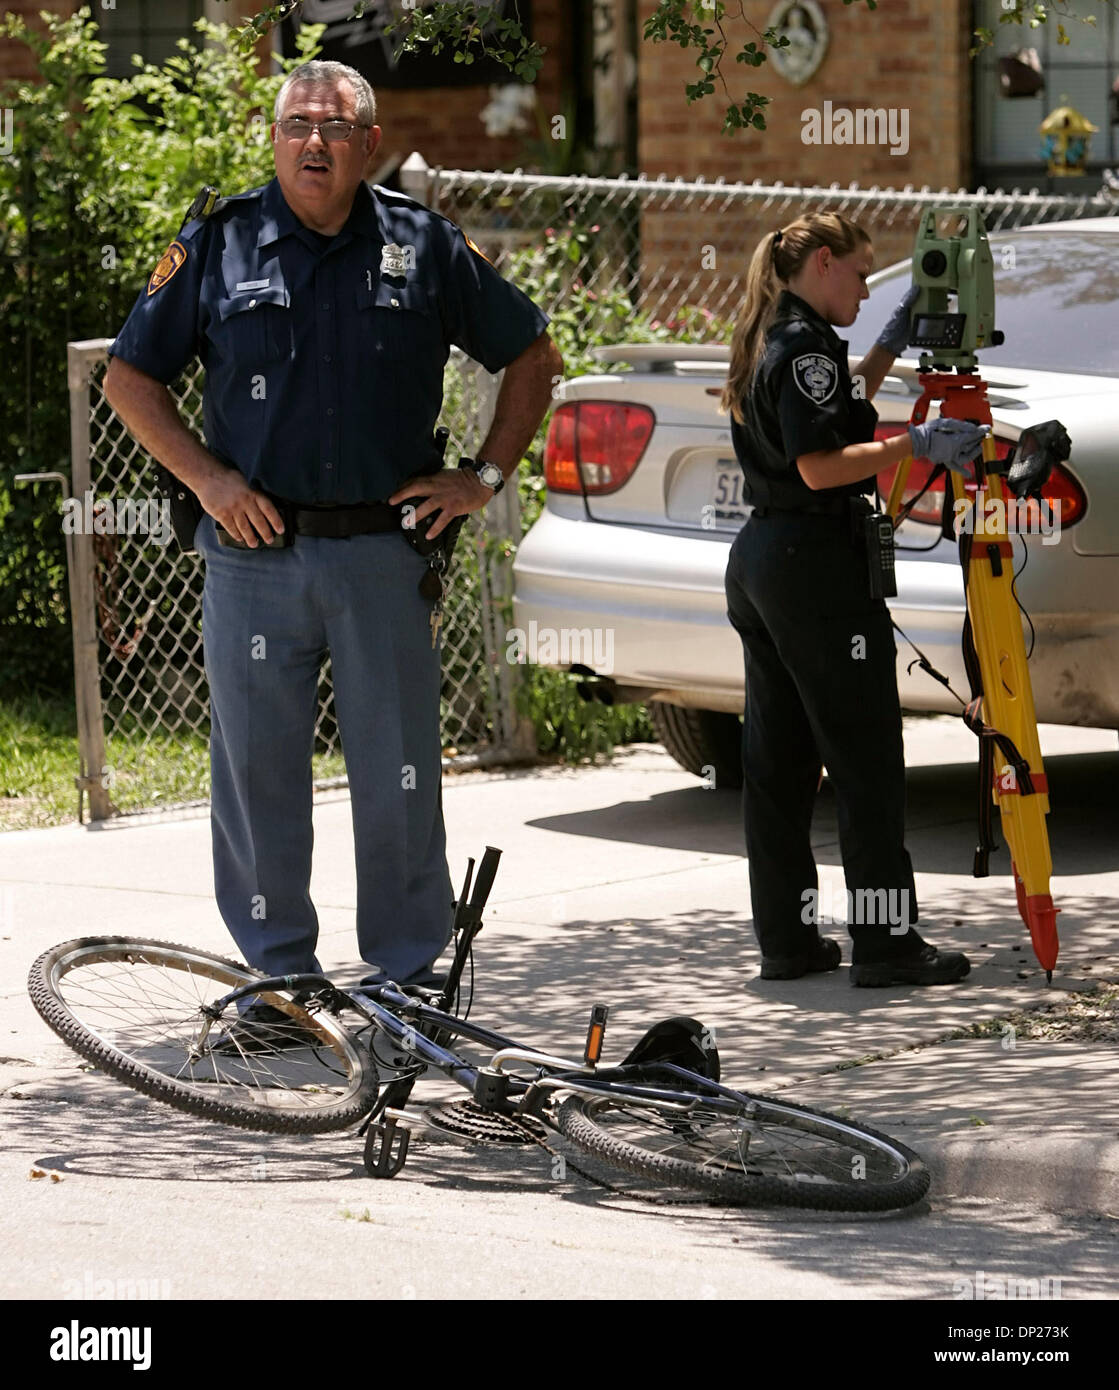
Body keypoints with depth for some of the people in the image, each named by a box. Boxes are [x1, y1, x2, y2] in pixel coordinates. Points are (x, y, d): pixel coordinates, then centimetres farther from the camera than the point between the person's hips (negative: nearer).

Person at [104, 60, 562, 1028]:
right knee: (257, 768, 4)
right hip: (255, 551, 0)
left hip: (385, 555, 0)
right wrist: (206, 477, -2)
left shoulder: (426, 249, 6)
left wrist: (487, 476, 6)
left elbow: (532, 356, 15)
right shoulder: (218, 246, 5)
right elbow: (130, 378, 10)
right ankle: (279, 975, 14)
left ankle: (410, 974, 11)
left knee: (400, 773, 1)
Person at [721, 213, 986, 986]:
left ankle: (787, 937, 12)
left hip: (758, 560, 10)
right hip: (818, 567, -10)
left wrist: (889, 347, 27)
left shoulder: (768, 343, 15)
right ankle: (886, 941, -7)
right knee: (866, 759, -7)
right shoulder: (807, 345, -14)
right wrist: (919, 444, -21)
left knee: (779, 760, 10)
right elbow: (821, 465, -21)